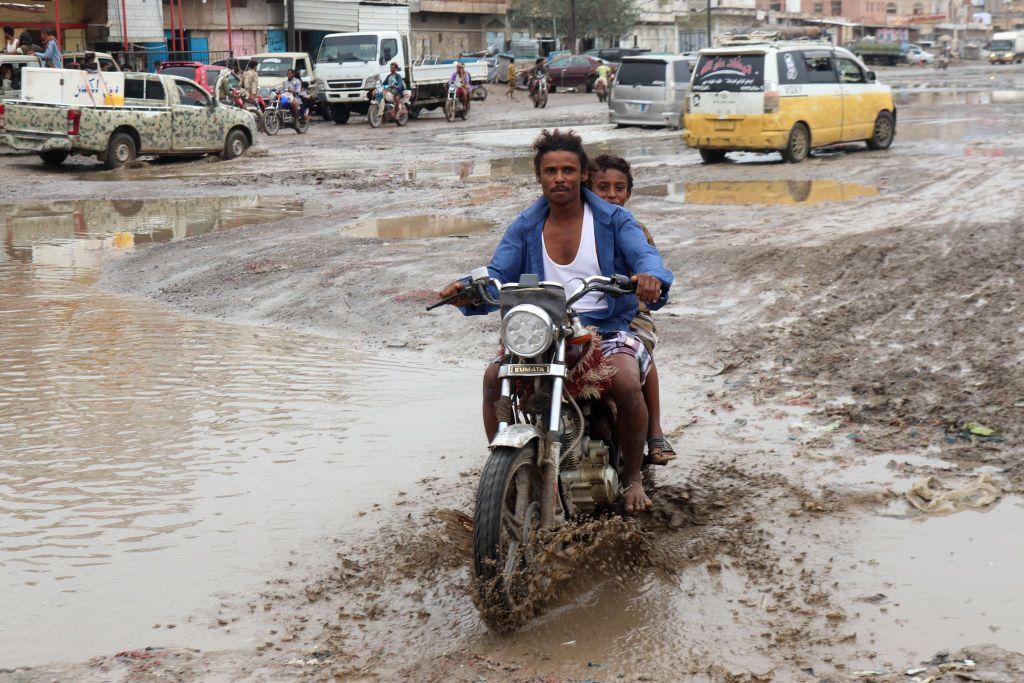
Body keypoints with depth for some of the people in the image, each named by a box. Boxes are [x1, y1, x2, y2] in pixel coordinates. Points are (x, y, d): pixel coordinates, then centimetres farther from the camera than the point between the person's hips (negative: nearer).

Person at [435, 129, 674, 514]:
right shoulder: (524, 228, 12)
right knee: (494, 378, -24)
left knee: (627, 384, -31)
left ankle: (632, 476, -3)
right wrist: (470, 291, -23)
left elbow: (644, 255, -12)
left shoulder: (614, 220, 4)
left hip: (606, 329, -2)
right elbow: (498, 275, 1)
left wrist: (652, 277, -39)